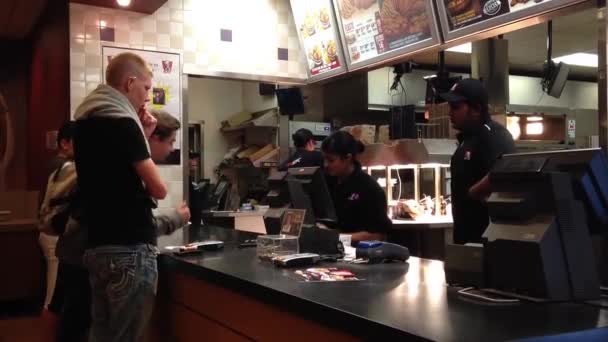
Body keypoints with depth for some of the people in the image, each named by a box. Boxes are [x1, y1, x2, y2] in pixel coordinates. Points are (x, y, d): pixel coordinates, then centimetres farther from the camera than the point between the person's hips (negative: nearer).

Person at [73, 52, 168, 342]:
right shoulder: (123, 123, -13)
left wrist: (141, 136, 10)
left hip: (97, 247, 9)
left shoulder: (86, 122, 13)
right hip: (129, 249, -9)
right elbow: (158, 189, -13)